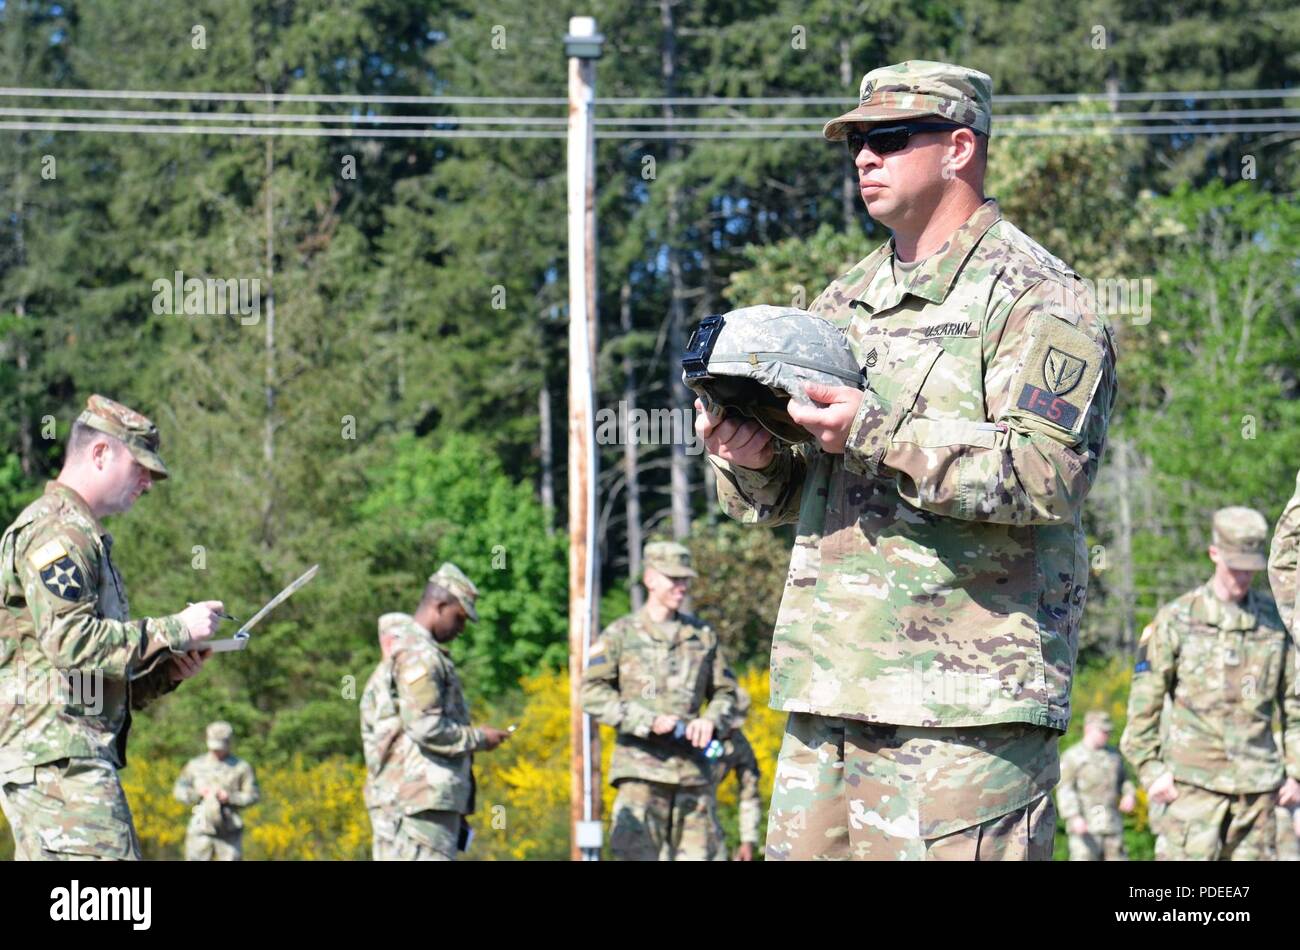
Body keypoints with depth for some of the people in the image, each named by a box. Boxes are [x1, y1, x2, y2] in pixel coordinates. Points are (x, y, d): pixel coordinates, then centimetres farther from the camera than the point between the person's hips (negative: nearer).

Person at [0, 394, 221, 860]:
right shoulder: (54, 528, -7)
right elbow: (69, 638, -20)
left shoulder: (81, 535, 27)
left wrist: (167, 671, 10)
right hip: (60, 755, -11)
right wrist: (174, 630, -14)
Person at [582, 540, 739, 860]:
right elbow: (592, 694, -3)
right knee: (638, 853, -14)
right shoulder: (621, 635, 4)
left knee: (697, 855, 2)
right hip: (642, 767, -4)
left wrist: (711, 721, -3)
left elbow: (726, 692, 20)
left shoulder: (703, 635, 15)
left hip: (693, 768, 4)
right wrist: (649, 721, -13)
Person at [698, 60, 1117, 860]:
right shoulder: (843, 304, 21)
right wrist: (750, 459, -1)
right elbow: (783, 499, 24)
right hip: (828, 688, 8)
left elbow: (1047, 472, -18)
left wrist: (876, 433, -22)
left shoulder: (1035, 299, -3)